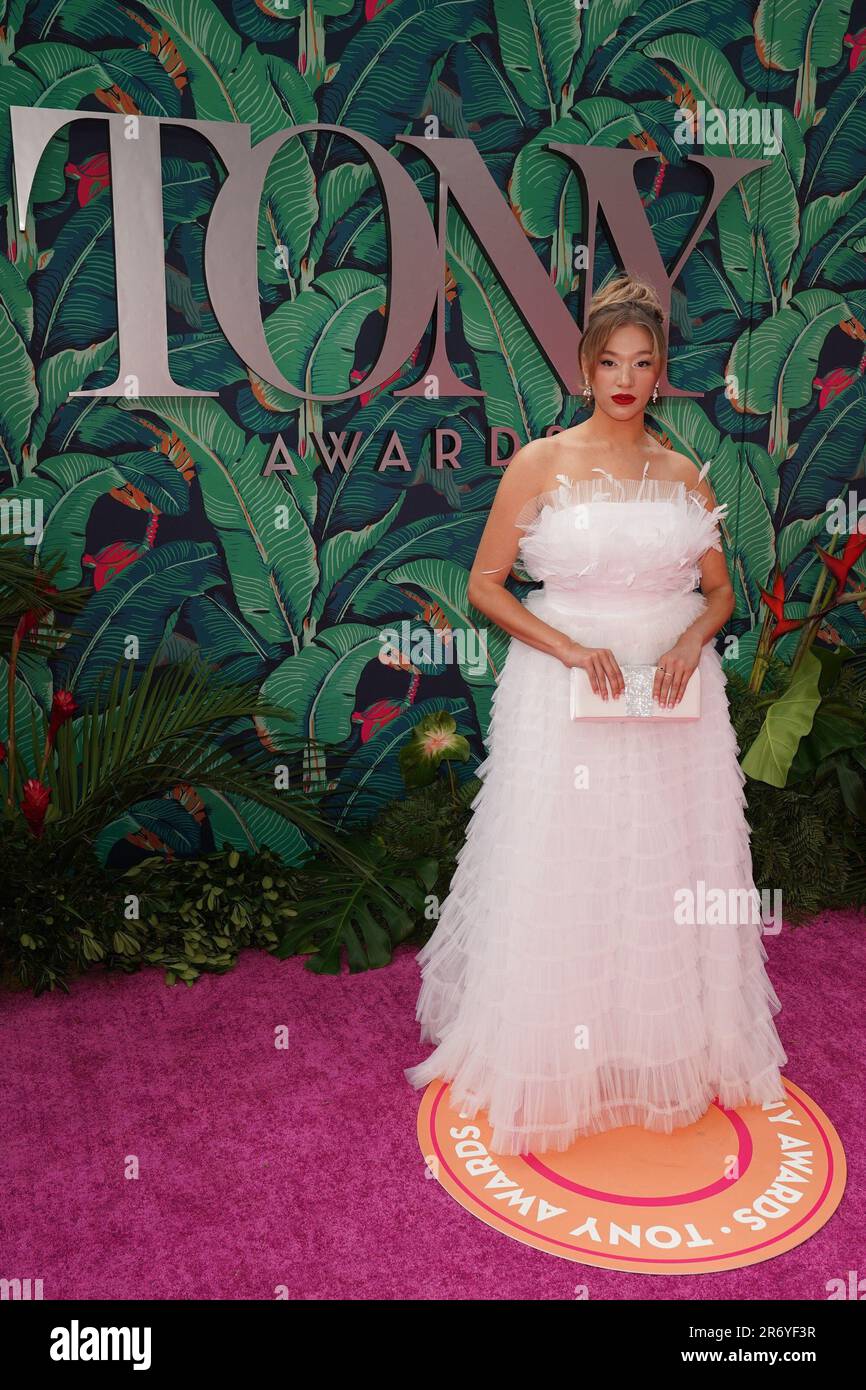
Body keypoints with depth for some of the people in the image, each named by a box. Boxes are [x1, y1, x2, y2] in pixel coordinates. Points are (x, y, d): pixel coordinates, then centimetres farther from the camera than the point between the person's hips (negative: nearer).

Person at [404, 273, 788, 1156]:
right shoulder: (541, 464, -2)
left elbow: (719, 591, 13)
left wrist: (691, 642, -9)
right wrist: (571, 648, -16)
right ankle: (556, 1060, 23)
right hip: (567, 697, -3)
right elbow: (484, 585, -4)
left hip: (673, 700, 3)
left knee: (672, 876, 11)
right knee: (563, 876, 3)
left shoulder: (684, 476, 8)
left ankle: (675, 1048, 32)